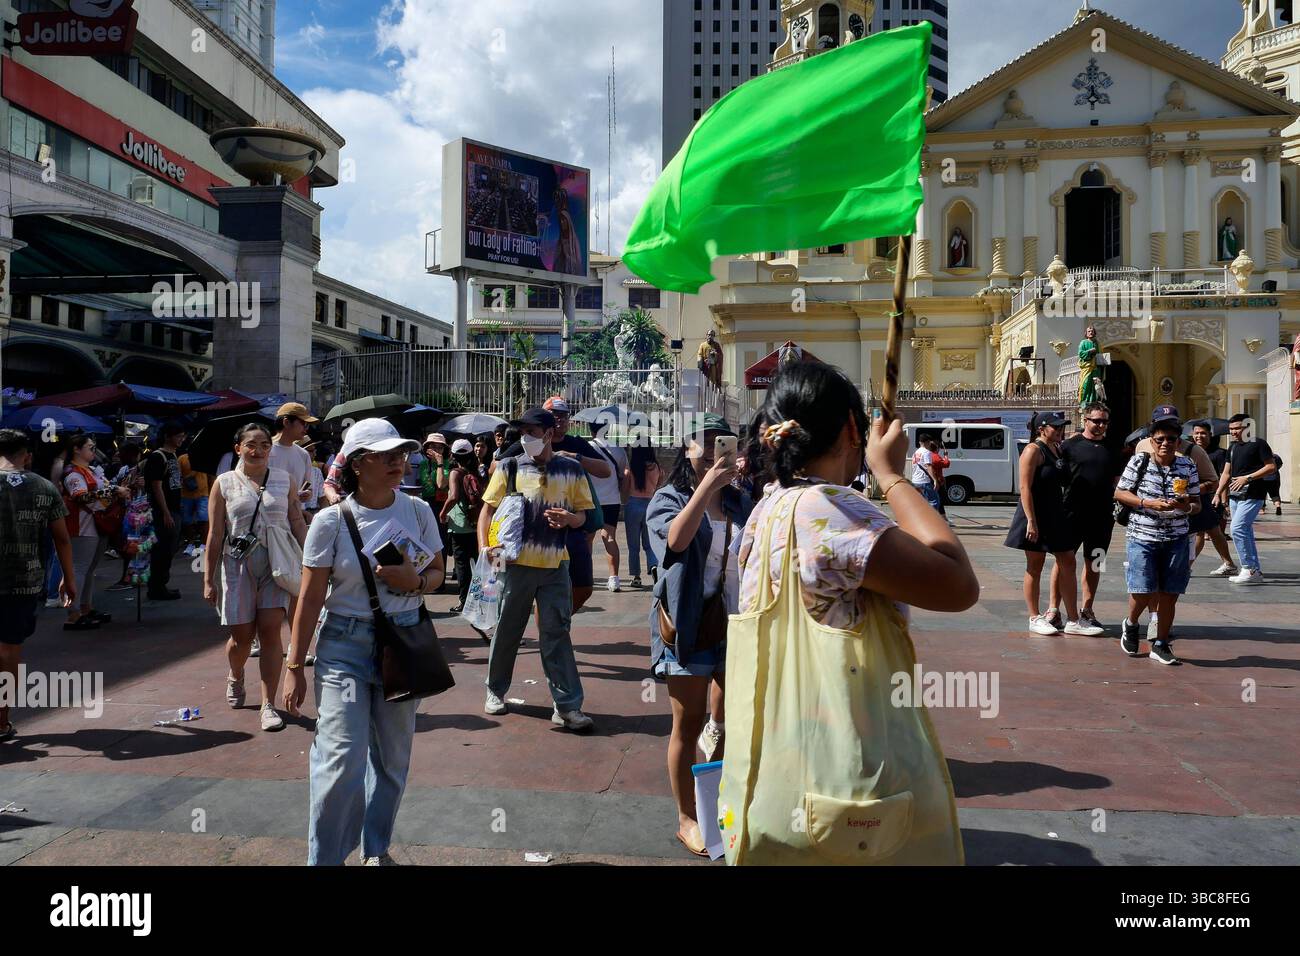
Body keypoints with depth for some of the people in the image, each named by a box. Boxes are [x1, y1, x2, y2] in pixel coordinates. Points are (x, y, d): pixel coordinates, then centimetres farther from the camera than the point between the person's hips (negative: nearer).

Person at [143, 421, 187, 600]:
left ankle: (160, 586, 21)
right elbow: (157, 487, -16)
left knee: (169, 550, 13)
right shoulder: (157, 457, -11)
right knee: (162, 550, -6)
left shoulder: (173, 455, 16)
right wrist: (166, 514, -20)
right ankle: (157, 589, 1)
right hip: (163, 512, -9)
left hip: (174, 510, 9)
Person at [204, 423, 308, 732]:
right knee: (242, 636, 4)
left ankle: (268, 705, -1)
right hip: (238, 564, 0)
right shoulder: (224, 483, 4)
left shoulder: (284, 480, 7)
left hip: (277, 564, 0)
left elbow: (298, 523, 9)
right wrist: (208, 580, 1)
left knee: (270, 631, -7)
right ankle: (235, 677, 39)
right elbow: (215, 535, 3)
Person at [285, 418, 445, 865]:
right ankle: (325, 858, 11)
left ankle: (376, 849, 32)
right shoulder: (331, 521, -8)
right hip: (346, 645, -3)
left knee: (392, 758, 12)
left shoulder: (418, 511, 1)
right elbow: (310, 598, -6)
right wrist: (294, 668, -4)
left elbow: (438, 573, 10)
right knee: (344, 760, -8)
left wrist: (415, 582, -14)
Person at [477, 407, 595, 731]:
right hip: (515, 563, 0)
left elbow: (582, 516, 8)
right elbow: (488, 509, 3)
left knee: (556, 633, 0)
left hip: (555, 565, 0)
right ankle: (496, 690, 32)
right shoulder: (509, 467, 3)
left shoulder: (571, 470, 5)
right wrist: (484, 546, -11)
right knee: (506, 630, 12)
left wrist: (569, 518, -15)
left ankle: (567, 706, 1)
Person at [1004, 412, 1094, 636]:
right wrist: (1031, 521, -25)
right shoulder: (1033, 450, -13)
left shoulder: (1057, 448, 12)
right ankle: (1035, 619, 13)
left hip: (1057, 514, 8)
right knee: (1035, 568, 2)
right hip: (1036, 516, -8)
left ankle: (1073, 621, 12)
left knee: (1068, 564, 7)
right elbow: (1025, 488, -19)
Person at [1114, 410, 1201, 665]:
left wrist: (1187, 506, -14)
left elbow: (1197, 504, 10)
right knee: (1143, 591, -10)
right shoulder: (1138, 461, -3)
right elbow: (1119, 493, -1)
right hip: (1142, 537, -3)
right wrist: (1148, 503, -14)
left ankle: (1161, 645, 19)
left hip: (1176, 540, 3)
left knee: (1169, 594, 4)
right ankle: (1130, 625, 23)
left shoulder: (1188, 466, 5)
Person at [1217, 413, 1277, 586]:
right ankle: (1257, 571, 17)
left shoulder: (1258, 444, -6)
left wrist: (1247, 477, -17)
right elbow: (1227, 472, 20)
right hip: (1235, 495, 8)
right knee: (1245, 532, 10)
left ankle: (1249, 568, -11)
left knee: (1237, 528, -18)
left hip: (1252, 495, -8)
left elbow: (1271, 467, -11)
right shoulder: (1233, 447, 17)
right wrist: (1218, 492, 11)